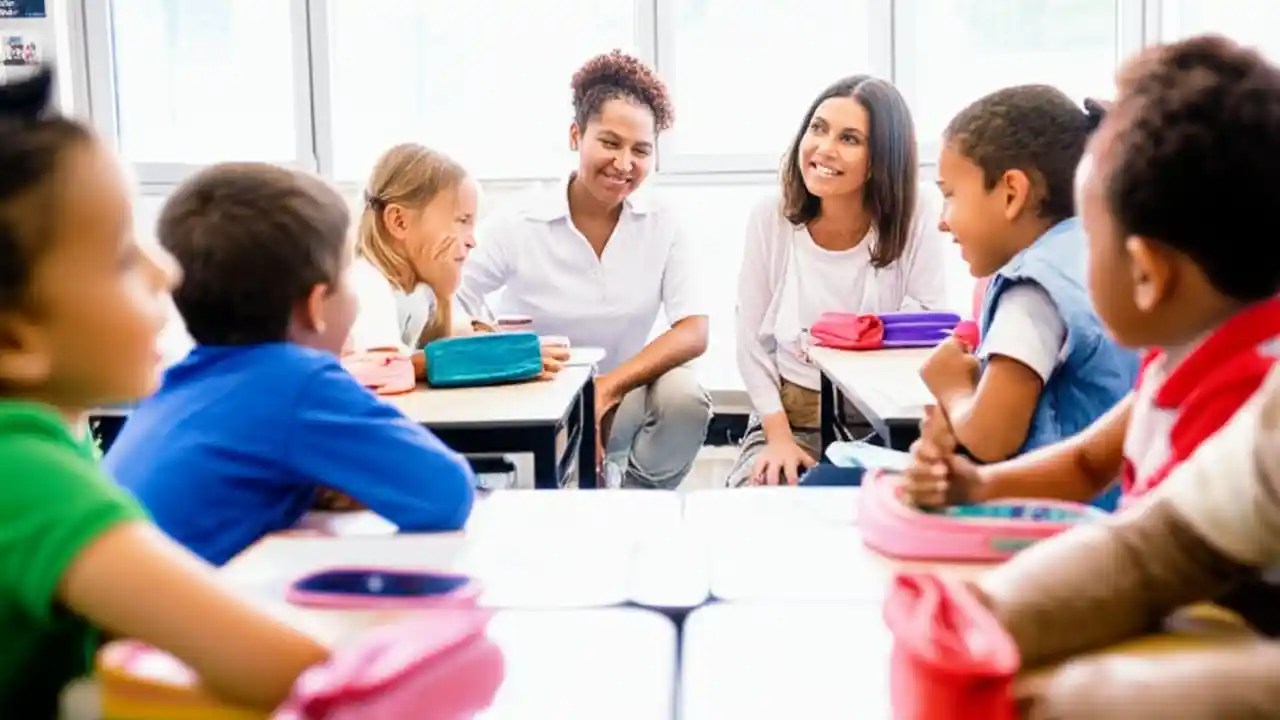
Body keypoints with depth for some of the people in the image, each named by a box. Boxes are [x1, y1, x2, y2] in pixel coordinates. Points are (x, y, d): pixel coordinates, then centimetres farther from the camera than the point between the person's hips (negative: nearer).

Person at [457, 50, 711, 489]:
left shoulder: (662, 229, -4)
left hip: (621, 398, 3)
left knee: (684, 398, -28)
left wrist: (607, 389, -27)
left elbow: (694, 333, -13)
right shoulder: (518, 229, -11)